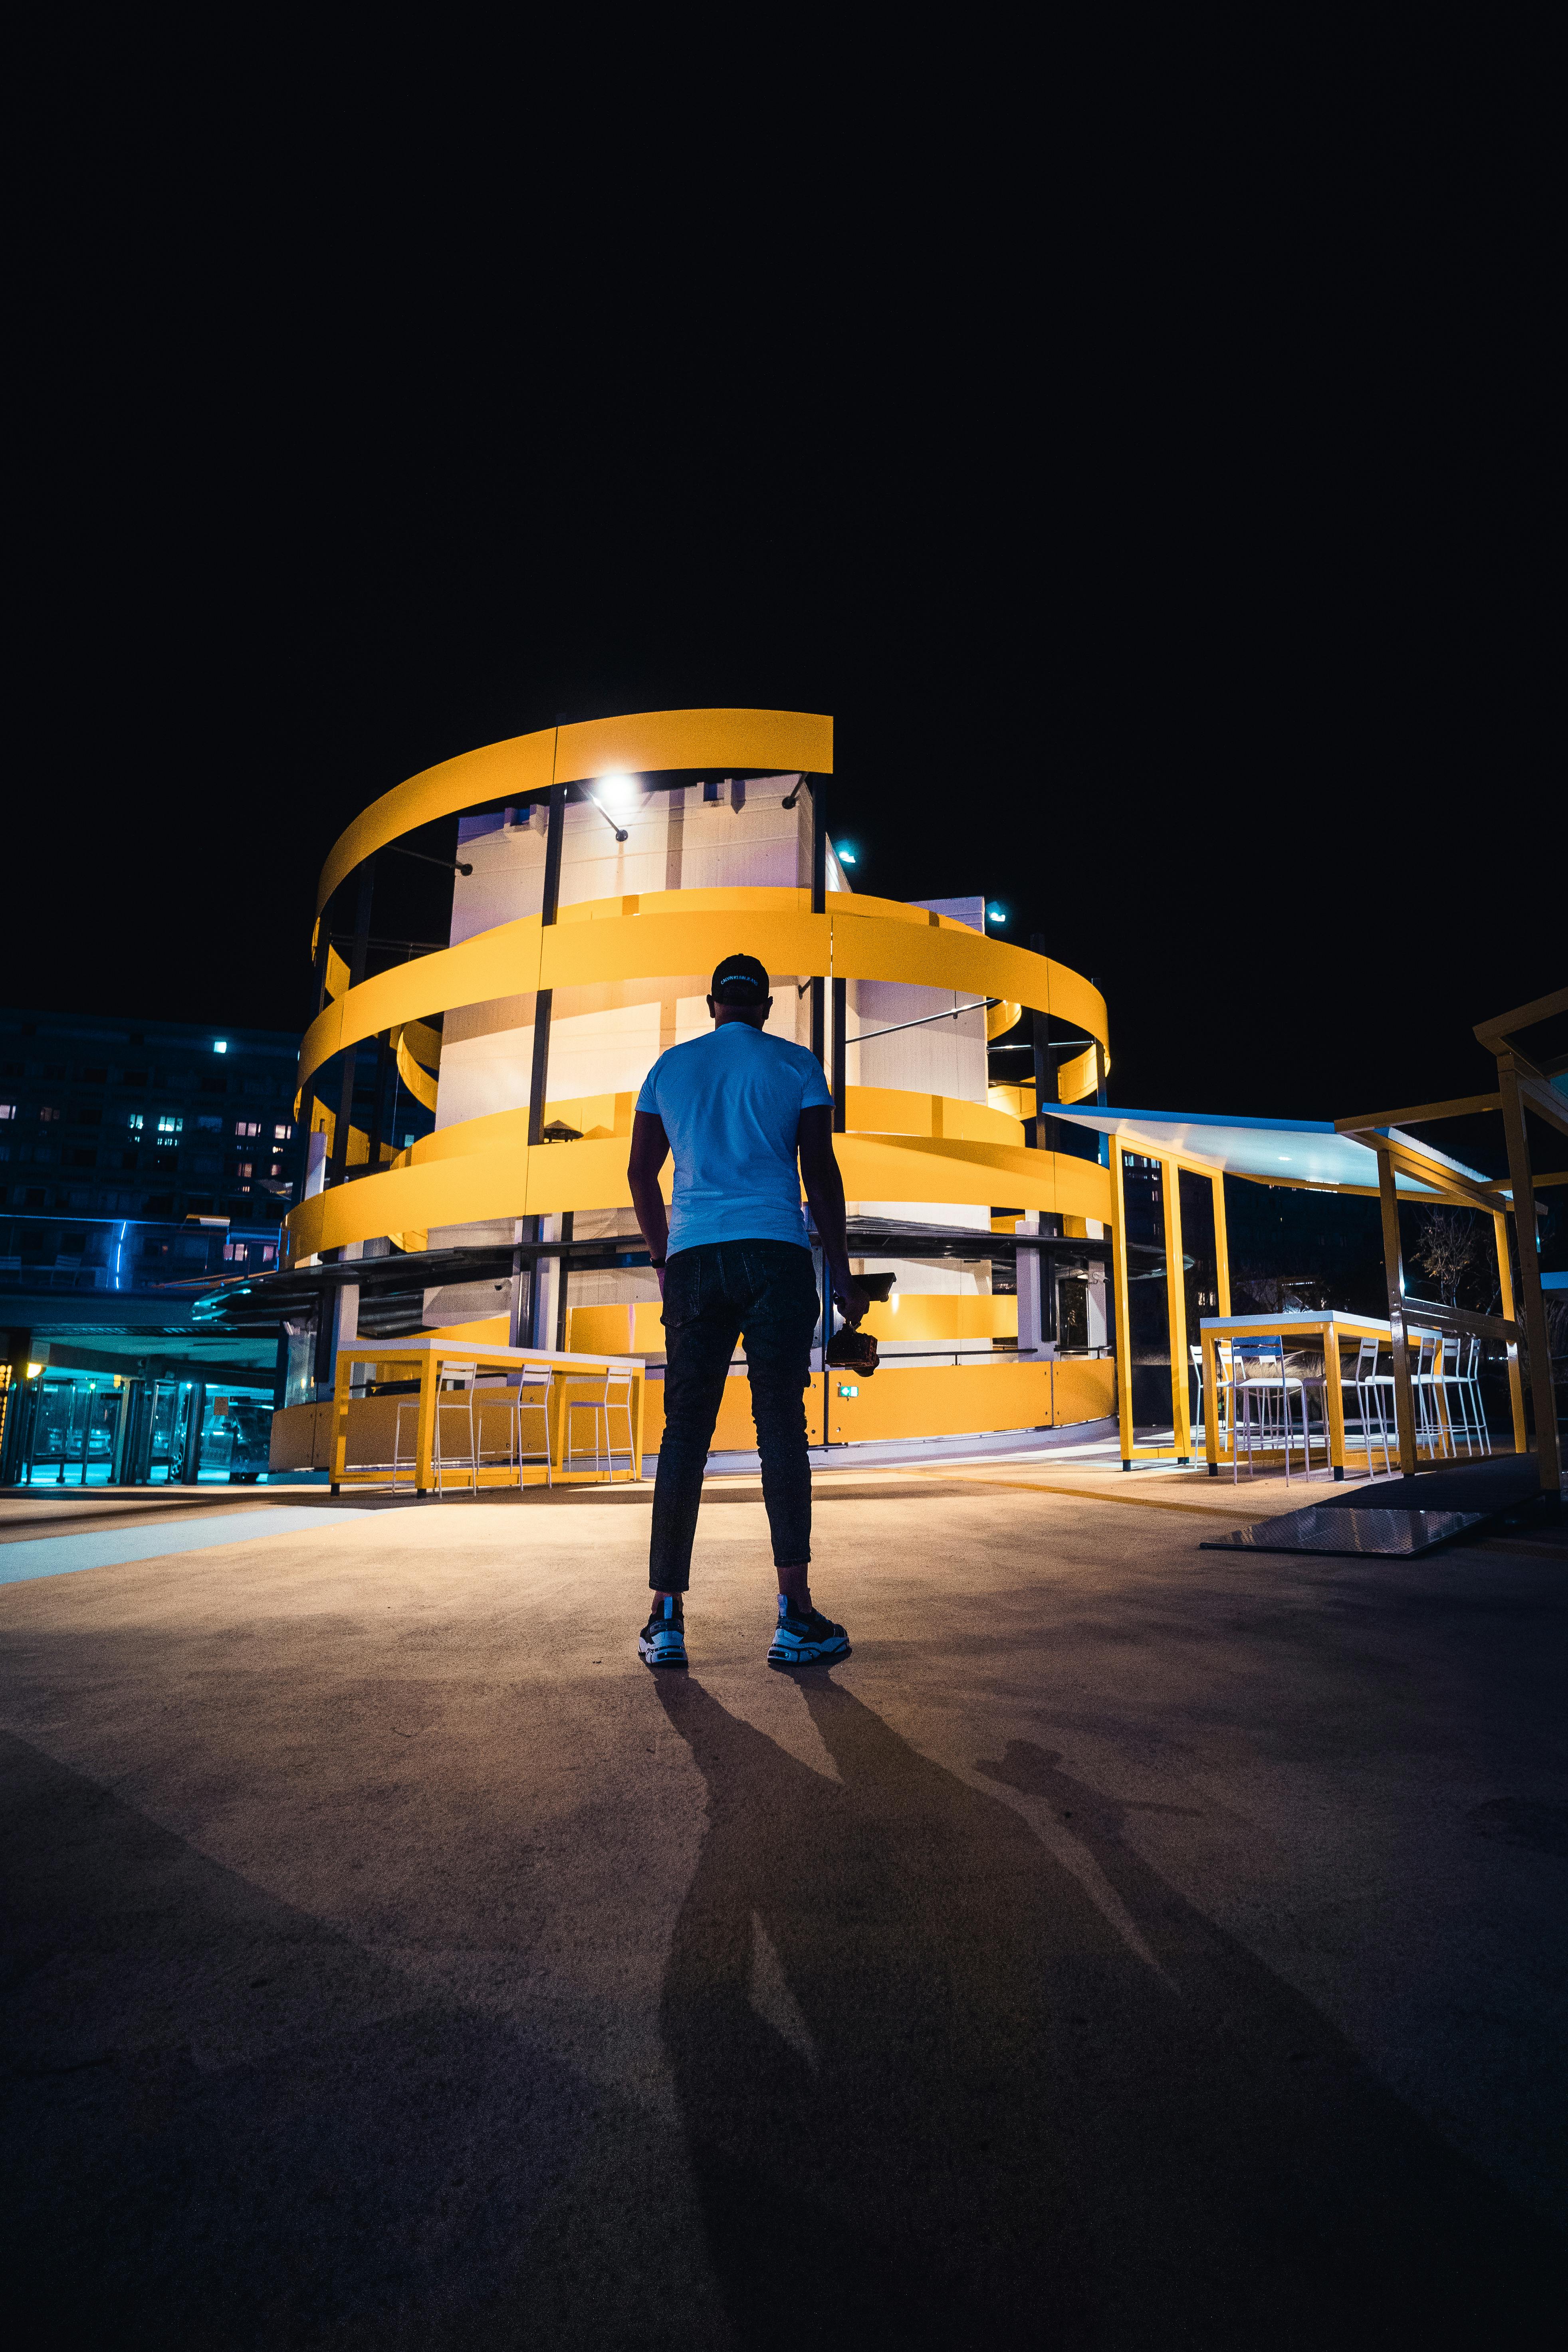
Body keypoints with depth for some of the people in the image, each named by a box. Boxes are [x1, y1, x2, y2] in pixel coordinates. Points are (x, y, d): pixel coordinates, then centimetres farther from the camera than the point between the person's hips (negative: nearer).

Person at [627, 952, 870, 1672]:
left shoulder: (671, 1064, 16)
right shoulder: (795, 1064, 9)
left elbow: (641, 1173, 16)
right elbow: (820, 1173, 2)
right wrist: (841, 1274, 5)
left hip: (692, 1260, 2)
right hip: (776, 1254, -2)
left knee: (684, 1431, 3)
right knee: (781, 1425, -3)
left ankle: (667, 1618, 4)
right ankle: (795, 1617, -5)